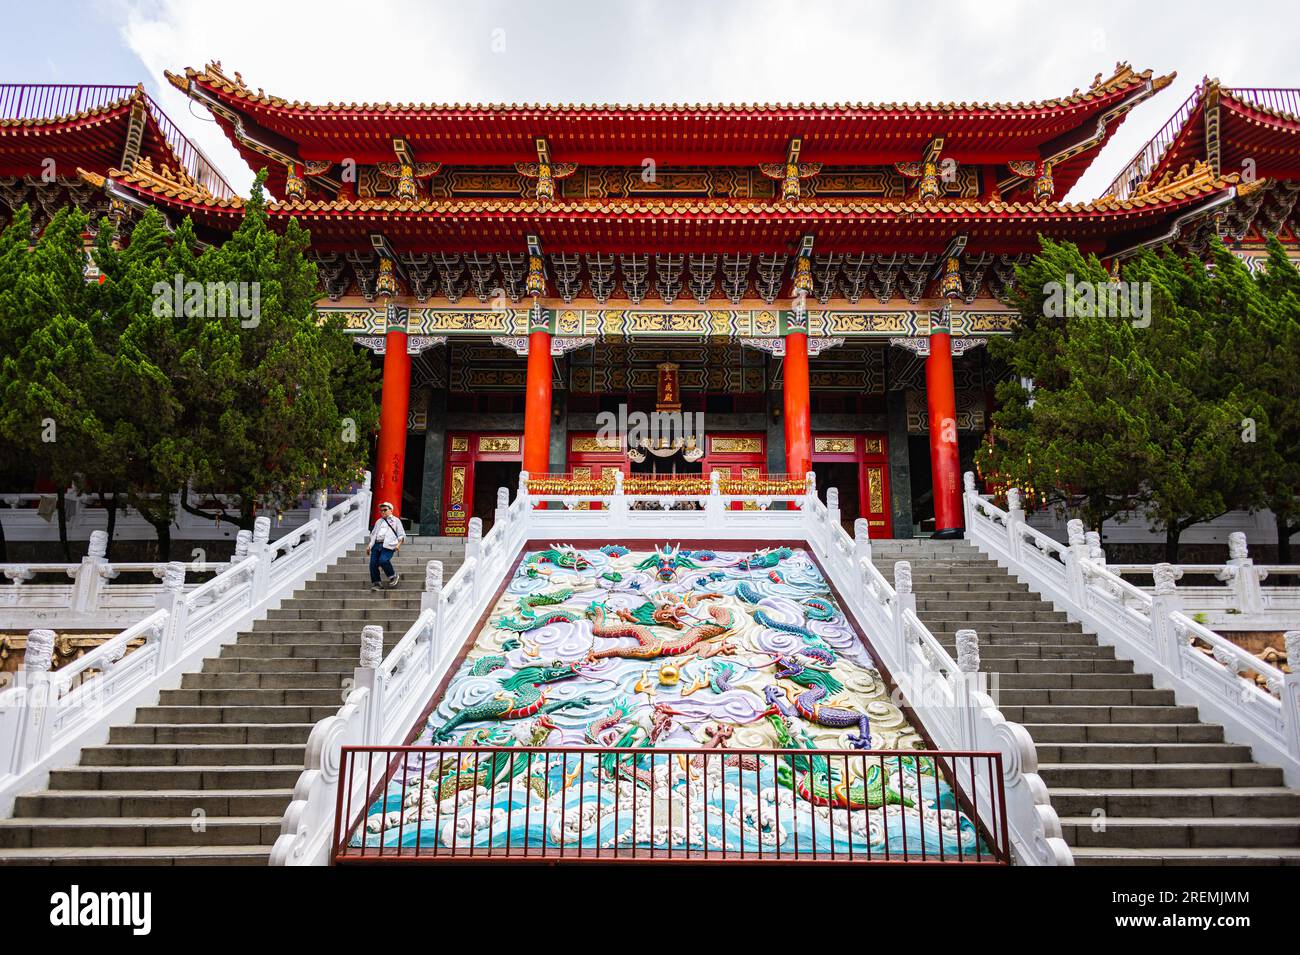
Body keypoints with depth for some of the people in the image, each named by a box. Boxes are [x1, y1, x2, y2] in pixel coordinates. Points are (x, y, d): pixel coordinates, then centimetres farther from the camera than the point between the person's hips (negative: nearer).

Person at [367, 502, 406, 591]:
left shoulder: (396, 520, 13)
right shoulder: (378, 521, 29)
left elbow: (401, 535, 7)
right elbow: (373, 534, 30)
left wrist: (399, 544, -9)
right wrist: (369, 545, 18)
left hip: (388, 545, -6)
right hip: (376, 544, 6)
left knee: (383, 560, -25)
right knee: (373, 563, -8)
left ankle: (393, 576, -4)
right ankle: (376, 583, -1)